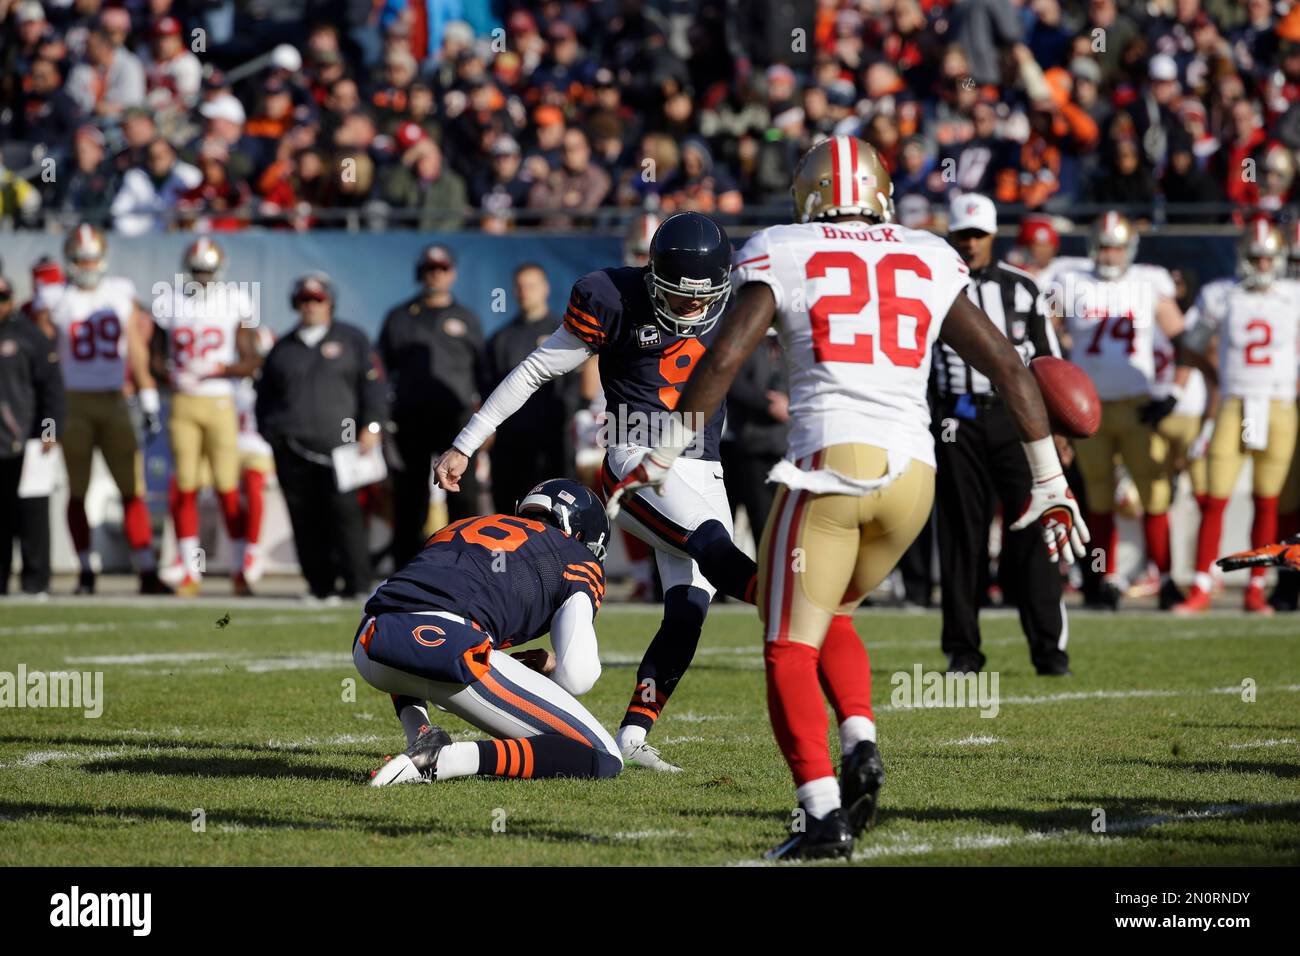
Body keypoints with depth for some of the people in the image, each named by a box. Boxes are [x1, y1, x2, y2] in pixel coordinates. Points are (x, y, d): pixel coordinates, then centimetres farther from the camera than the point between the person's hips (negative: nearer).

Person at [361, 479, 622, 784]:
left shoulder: (457, 528, 36)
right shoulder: (576, 559, 21)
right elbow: (576, 678, 7)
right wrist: (548, 667, 32)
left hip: (369, 647, 6)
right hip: (450, 653, -6)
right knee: (603, 759, 3)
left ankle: (419, 735, 16)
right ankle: (443, 759, -13)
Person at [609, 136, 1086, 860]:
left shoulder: (783, 257, 8)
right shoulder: (930, 265, 17)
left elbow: (724, 359, -3)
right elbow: (1009, 368, 16)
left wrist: (661, 459, 3)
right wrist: (1051, 485, 22)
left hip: (831, 463, -4)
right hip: (913, 471, 4)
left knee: (791, 650, 2)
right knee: (831, 612, 26)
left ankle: (824, 814, -15)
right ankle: (862, 746, 3)